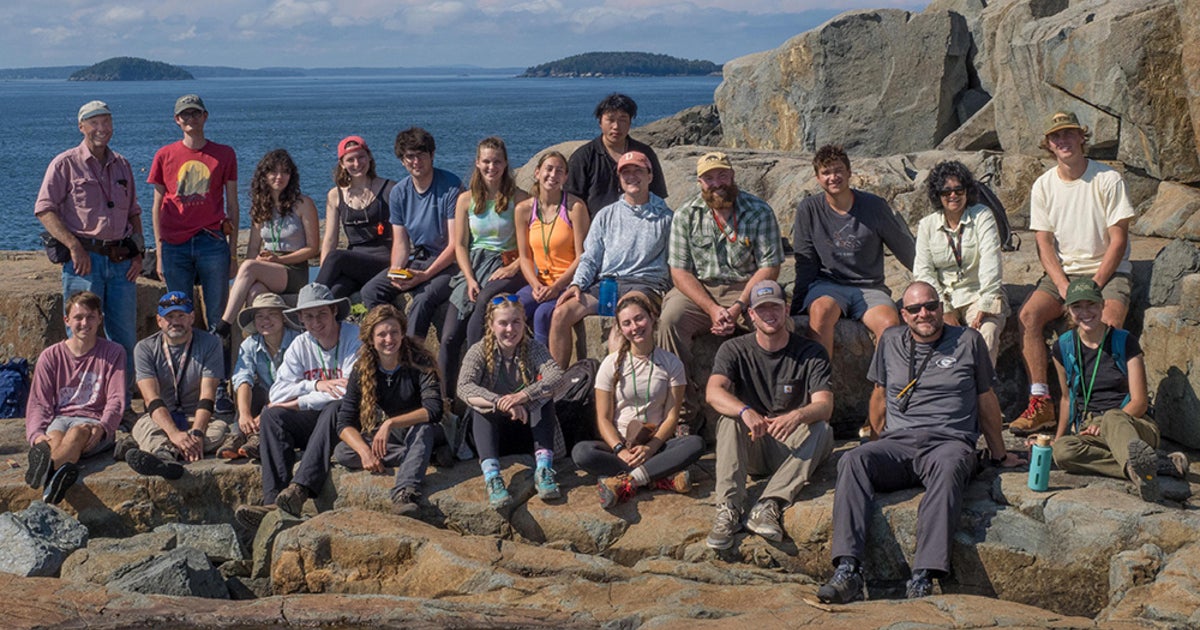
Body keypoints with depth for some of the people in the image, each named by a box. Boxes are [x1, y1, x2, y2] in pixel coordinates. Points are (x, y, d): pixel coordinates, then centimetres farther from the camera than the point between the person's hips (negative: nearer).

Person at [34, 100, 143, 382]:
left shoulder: (122, 165, 18)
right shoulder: (66, 164, 1)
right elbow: (44, 209, -6)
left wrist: (138, 253, 10)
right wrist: (74, 247, -15)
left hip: (121, 261, 5)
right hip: (85, 259, -5)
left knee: (126, 338, 5)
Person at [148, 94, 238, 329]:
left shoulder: (224, 154, 7)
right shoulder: (165, 156, 7)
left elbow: (232, 205, 9)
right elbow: (157, 206, 10)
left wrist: (233, 250, 3)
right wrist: (159, 252, 4)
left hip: (213, 242, -1)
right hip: (175, 245, 1)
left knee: (217, 316, -1)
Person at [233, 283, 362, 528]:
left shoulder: (354, 338, -8)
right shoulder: (300, 346, 8)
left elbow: (350, 391, -19)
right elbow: (277, 393, -3)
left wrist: (297, 403, -13)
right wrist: (316, 385, -19)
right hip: (314, 420, 5)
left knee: (336, 408, -36)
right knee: (272, 416, -20)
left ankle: (302, 491, -42)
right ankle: (275, 501, -37)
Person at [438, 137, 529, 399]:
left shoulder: (518, 198, 3)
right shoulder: (466, 199, 11)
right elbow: (460, 244, 9)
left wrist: (513, 268, -17)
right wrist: (470, 279, -5)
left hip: (506, 267, -3)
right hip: (473, 266, 3)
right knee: (449, 336, -15)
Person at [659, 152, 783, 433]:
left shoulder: (759, 212, -2)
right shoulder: (686, 215, 2)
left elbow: (769, 267, -6)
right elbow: (680, 271, -3)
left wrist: (738, 307, -19)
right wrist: (712, 309, -18)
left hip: (748, 288, -1)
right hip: (700, 290, 1)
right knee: (671, 317, -29)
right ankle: (685, 411, -26)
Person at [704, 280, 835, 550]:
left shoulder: (811, 353, 0)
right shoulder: (734, 350, 2)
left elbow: (824, 405, -15)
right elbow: (714, 392, -18)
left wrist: (798, 416, -39)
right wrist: (746, 412, -40)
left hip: (795, 447, 0)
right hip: (752, 451, 0)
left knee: (822, 429, -30)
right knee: (730, 420, -28)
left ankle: (768, 506, -42)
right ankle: (728, 509, -40)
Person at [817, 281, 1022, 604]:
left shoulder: (968, 341, 13)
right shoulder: (890, 341, 19)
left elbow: (986, 399, 20)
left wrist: (1000, 455, 25)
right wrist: (877, 445, 29)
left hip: (950, 442, -2)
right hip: (897, 444, 2)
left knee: (948, 468, -40)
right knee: (852, 462, -31)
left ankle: (923, 577, -51)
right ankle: (848, 569, -43)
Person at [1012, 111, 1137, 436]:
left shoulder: (1108, 179, -6)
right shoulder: (1043, 186, 5)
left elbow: (1118, 241, -7)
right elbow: (1044, 243, 3)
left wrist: (1093, 288, -16)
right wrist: (1064, 287, -13)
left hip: (1107, 271, -3)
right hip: (1062, 272, 3)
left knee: (1110, 320, -33)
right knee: (1028, 315, -23)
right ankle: (1041, 404, -22)